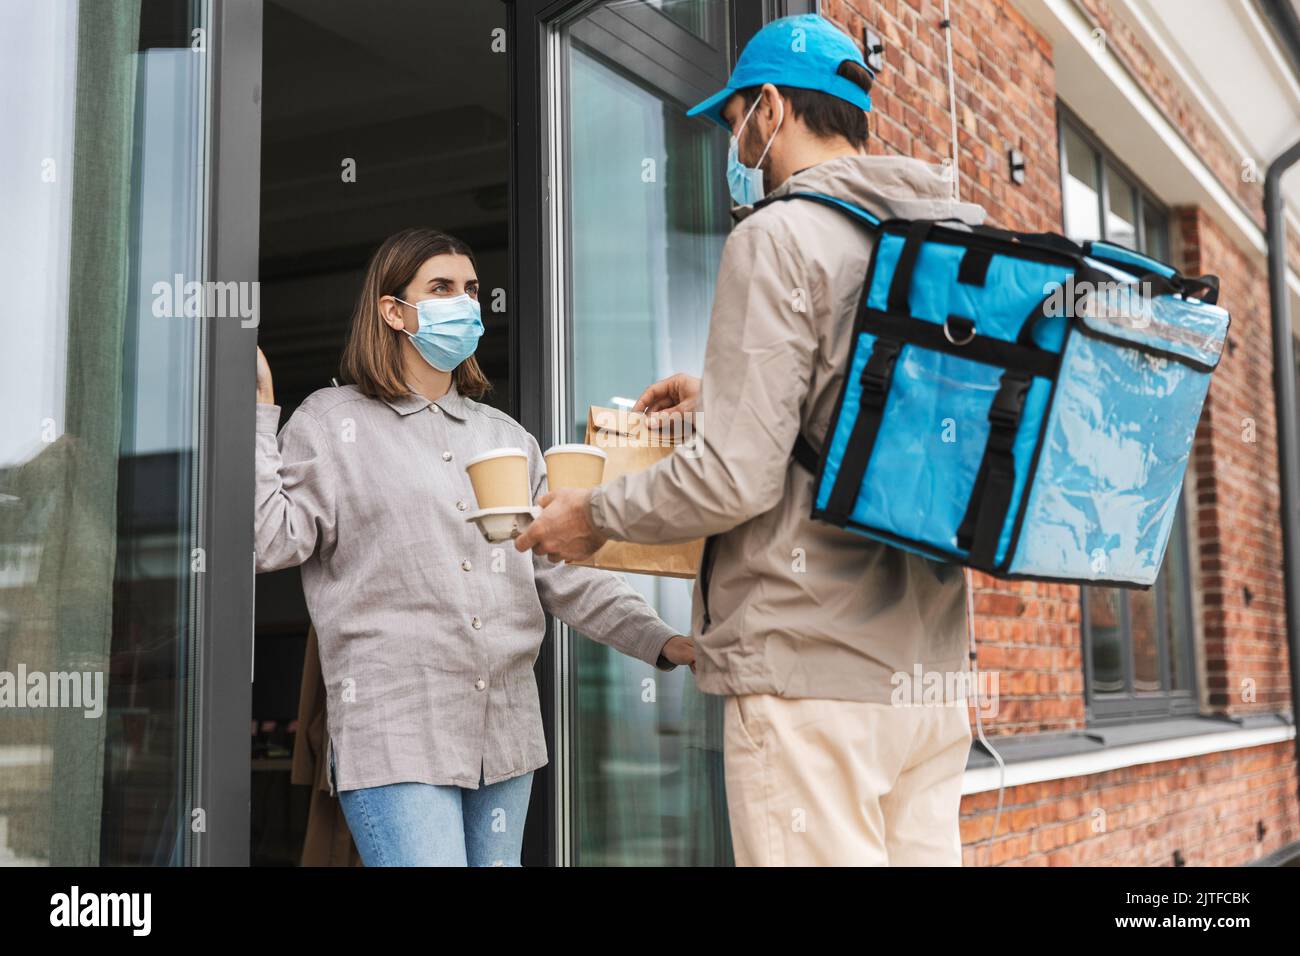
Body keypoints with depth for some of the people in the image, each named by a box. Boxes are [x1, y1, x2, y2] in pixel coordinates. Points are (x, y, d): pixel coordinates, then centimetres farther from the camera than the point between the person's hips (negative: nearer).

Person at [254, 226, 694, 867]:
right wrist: (258, 412, -7)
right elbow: (270, 539, -6)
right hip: (396, 736, -5)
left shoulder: (507, 437, 18)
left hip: (505, 734, 6)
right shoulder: (332, 422, 5)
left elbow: (566, 569, 12)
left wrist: (661, 642, 1)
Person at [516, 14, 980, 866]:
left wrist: (594, 515, -1)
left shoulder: (780, 237, -10)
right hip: (932, 670, 8)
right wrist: (730, 395, 24)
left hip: (813, 676, -8)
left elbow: (736, 478, -17)